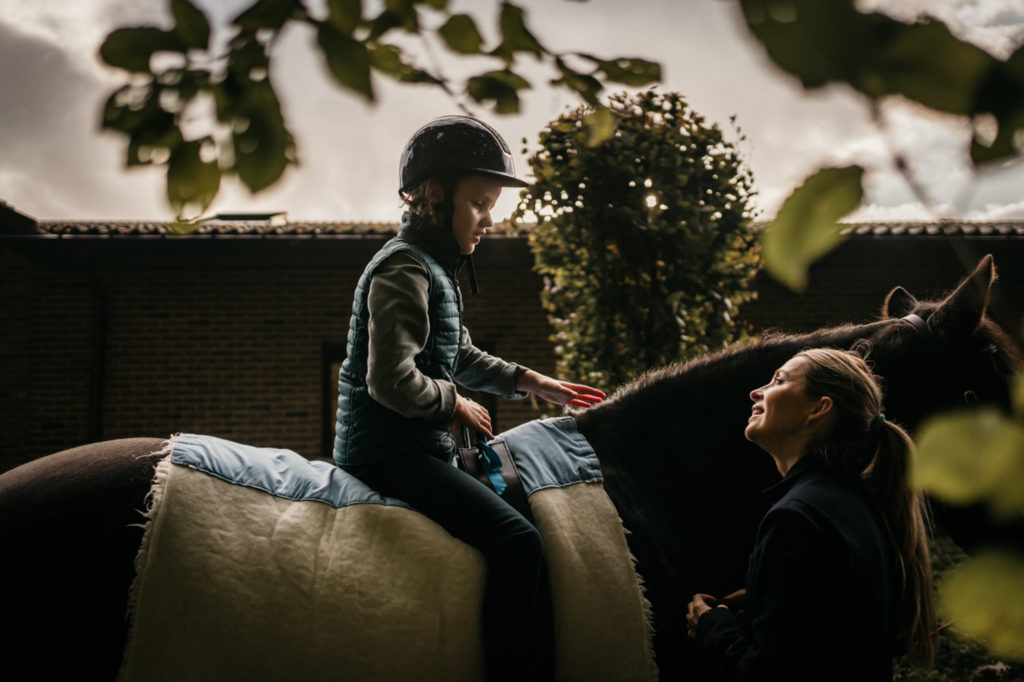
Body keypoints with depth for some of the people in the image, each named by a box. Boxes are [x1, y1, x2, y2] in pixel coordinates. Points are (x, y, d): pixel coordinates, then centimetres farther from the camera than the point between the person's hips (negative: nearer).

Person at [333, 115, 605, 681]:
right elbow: (392, 381, -26)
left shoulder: (433, 267, 17)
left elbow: (461, 356, 27)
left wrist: (532, 382, 17)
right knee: (518, 542, -22)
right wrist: (456, 405, -11)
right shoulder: (404, 268, -16)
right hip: (390, 452, -11)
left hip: (415, 446, 11)